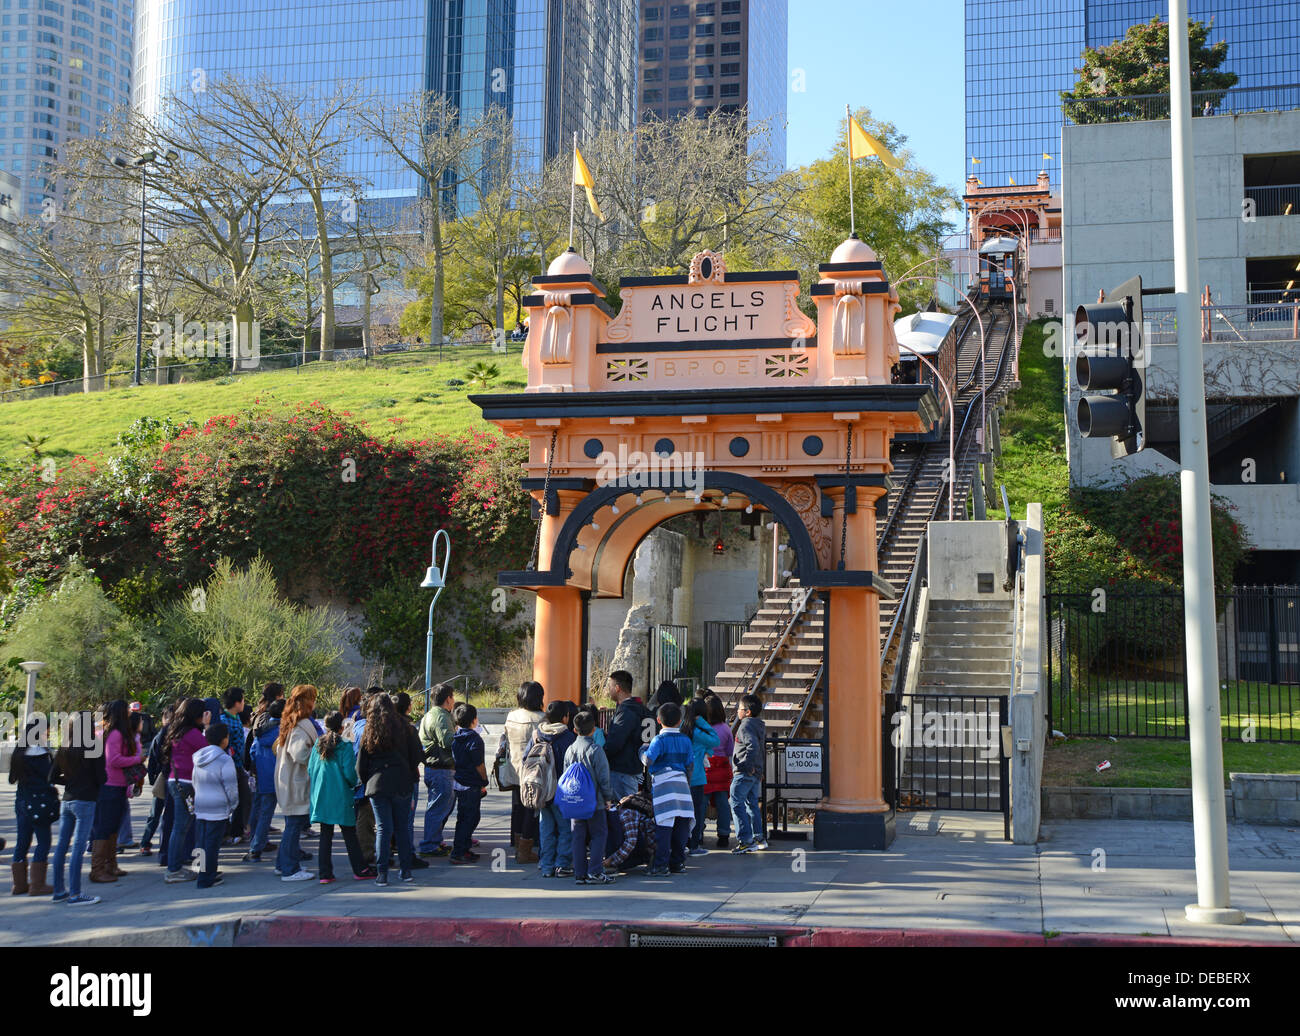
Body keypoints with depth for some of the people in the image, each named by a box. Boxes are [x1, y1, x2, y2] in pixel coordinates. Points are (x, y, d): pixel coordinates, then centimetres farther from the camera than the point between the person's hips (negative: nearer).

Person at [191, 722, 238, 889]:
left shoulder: (198, 757, 8)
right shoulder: (224, 760, -14)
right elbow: (231, 787, -12)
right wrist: (233, 805, 2)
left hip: (199, 807, 7)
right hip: (218, 809, -7)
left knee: (201, 842, 13)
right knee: (212, 844, -1)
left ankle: (207, 872, 23)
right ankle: (206, 879, 1)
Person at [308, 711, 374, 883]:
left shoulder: (318, 745, 4)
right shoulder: (345, 746, -10)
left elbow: (310, 769, 6)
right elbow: (349, 772, -14)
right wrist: (353, 784, 6)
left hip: (321, 796, 4)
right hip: (340, 796, -4)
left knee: (325, 834, 8)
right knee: (349, 833, 5)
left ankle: (325, 873, 7)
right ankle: (360, 870, 11)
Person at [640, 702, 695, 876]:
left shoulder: (659, 740, -6)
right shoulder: (685, 740, 11)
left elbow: (648, 761, -15)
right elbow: (689, 765, 15)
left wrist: (643, 750, 6)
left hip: (663, 784, -5)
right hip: (681, 782, 5)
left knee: (663, 826, -6)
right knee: (681, 826, 9)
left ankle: (661, 865, -7)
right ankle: (678, 863, 14)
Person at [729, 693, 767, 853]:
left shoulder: (746, 725, -14)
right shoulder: (759, 726, 15)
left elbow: (753, 746, -29)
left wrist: (747, 765, -24)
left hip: (744, 773, -10)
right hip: (756, 773, 10)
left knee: (737, 804, -6)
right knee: (752, 804, 16)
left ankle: (745, 840, -10)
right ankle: (758, 838, 19)